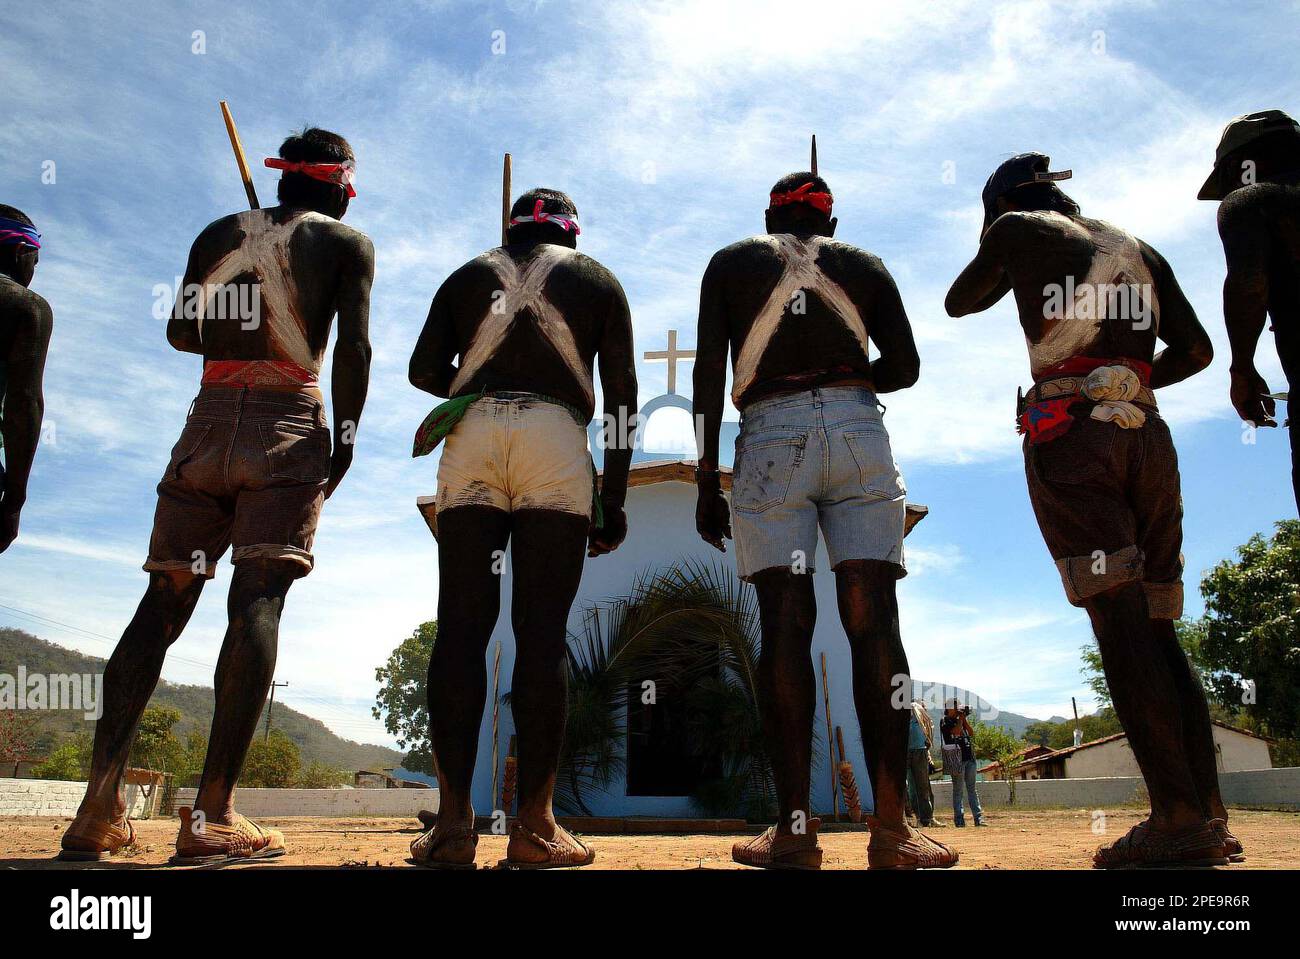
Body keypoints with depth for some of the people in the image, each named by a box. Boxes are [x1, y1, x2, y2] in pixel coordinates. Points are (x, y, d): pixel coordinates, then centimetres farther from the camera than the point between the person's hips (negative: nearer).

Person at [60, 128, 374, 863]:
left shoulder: (221, 232, 22)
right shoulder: (348, 242, 11)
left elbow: (182, 331, 17)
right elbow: (355, 344, -3)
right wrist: (346, 436, -3)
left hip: (210, 420, 4)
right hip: (289, 422, -4)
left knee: (163, 601, 3)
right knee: (259, 599, -12)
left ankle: (100, 805, -5)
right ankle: (213, 813, -19)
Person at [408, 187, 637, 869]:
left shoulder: (468, 275, 23)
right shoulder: (597, 280, 20)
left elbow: (423, 370, 13)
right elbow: (622, 394, 9)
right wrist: (613, 497, 8)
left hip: (471, 434, 2)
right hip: (555, 436, -1)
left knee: (461, 627, -2)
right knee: (541, 633, -5)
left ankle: (453, 822, -7)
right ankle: (534, 826, -6)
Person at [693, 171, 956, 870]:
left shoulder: (730, 262, 17)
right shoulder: (865, 266, 21)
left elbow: (709, 370, 5)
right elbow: (904, 367, 13)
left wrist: (706, 480, 3)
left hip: (770, 433, -1)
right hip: (857, 428, 1)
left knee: (786, 622, -7)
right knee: (872, 620, -5)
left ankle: (794, 827, -10)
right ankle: (892, 826, -10)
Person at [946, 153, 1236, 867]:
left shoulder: (1020, 231, 11)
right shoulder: (1139, 251, 25)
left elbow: (958, 303, 24)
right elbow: (1196, 349, 20)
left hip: (1070, 430, -5)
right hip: (1146, 434, 6)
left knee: (1120, 624, -12)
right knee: (1156, 626, 5)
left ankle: (1178, 816, -16)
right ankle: (1207, 813, 1)